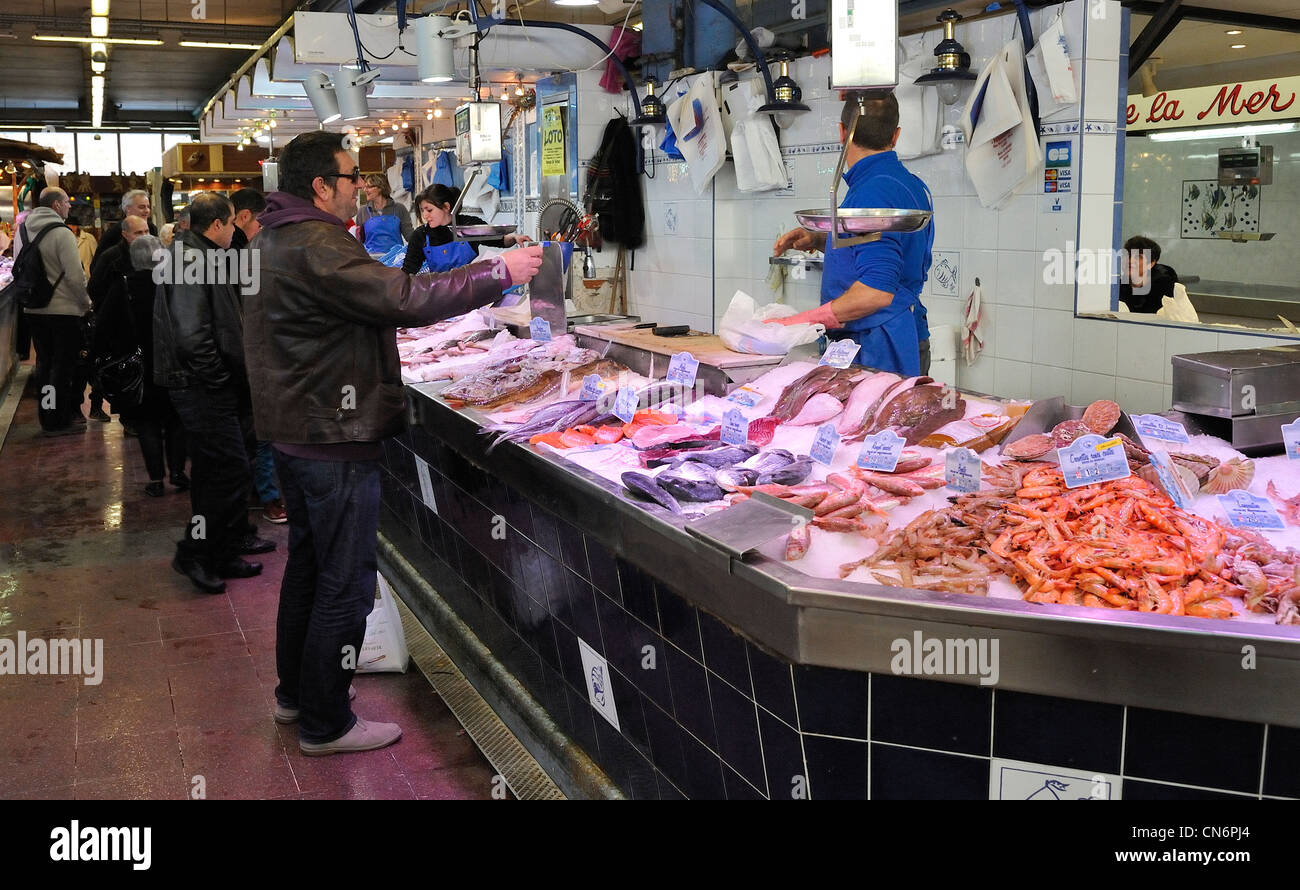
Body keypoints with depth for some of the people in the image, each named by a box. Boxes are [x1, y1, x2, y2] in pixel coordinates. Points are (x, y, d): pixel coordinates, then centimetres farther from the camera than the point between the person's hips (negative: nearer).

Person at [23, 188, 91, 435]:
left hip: (34, 309, 7)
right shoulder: (62, 234, -16)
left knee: (44, 363, 15)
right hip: (63, 310, -7)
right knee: (63, 365, 1)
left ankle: (46, 417, 21)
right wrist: (86, 303, -6)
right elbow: (75, 275, -19)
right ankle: (58, 421, 5)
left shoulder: (25, 231, 7)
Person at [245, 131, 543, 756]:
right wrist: (499, 272, -22)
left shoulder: (275, 238, 12)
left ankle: (294, 692, 36)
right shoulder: (316, 248, -22)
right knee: (345, 586, 0)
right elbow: (406, 299, -29)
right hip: (333, 442, -11)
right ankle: (325, 724, 12)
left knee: (308, 564, 22)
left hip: (296, 433, 11)